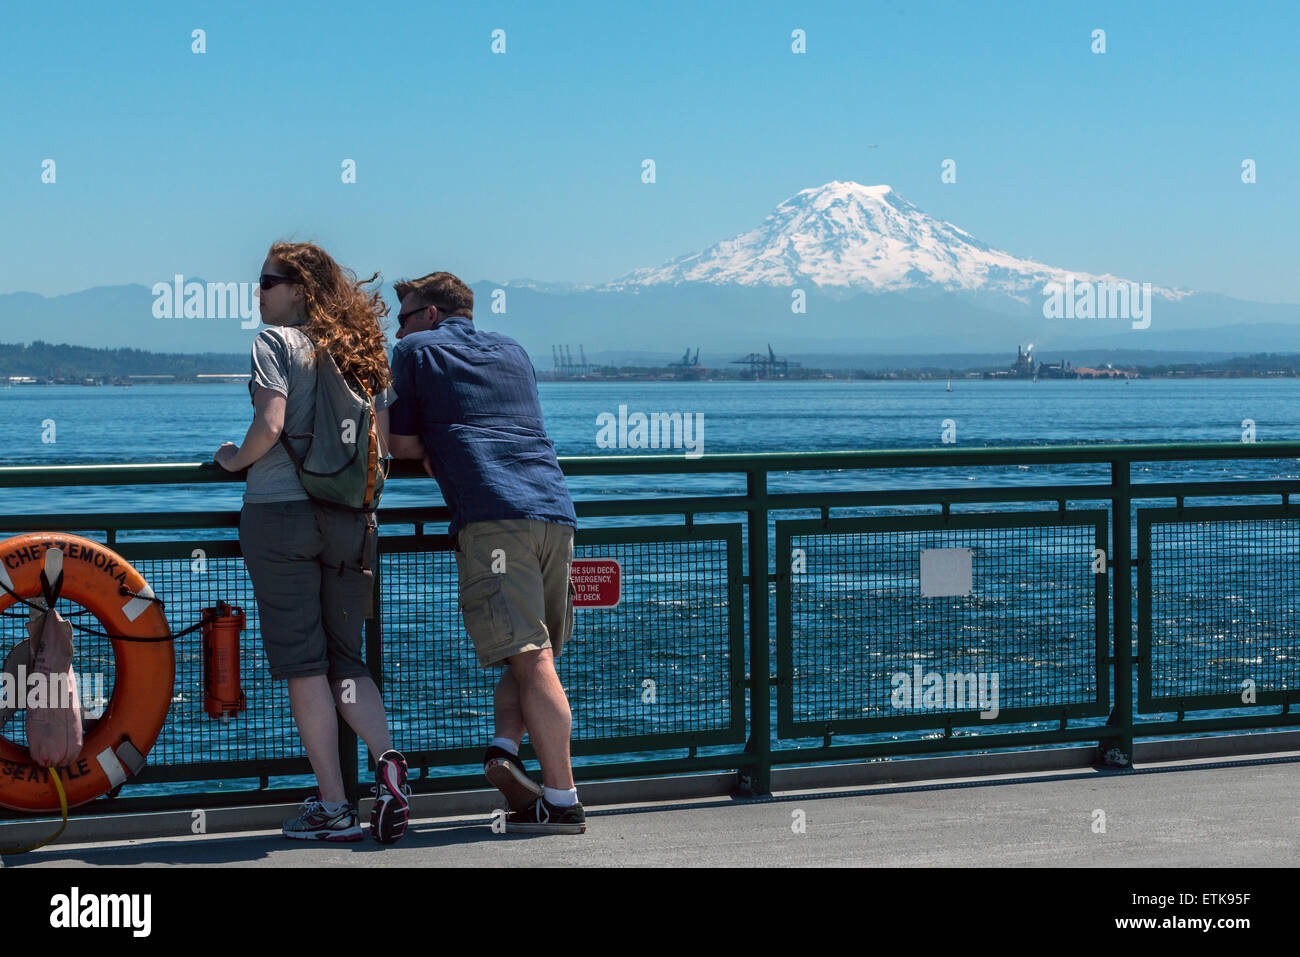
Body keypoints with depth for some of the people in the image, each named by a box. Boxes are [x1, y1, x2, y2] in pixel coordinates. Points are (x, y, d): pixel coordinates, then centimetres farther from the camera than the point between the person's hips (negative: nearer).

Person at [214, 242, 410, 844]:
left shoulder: (276, 341, -5)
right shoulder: (363, 348, 12)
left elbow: (270, 424, -18)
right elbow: (382, 438, 9)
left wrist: (236, 459, 2)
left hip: (280, 511, -5)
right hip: (352, 518, 6)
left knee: (301, 662, 1)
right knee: (344, 658, 14)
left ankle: (333, 807, 1)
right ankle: (387, 761, -10)